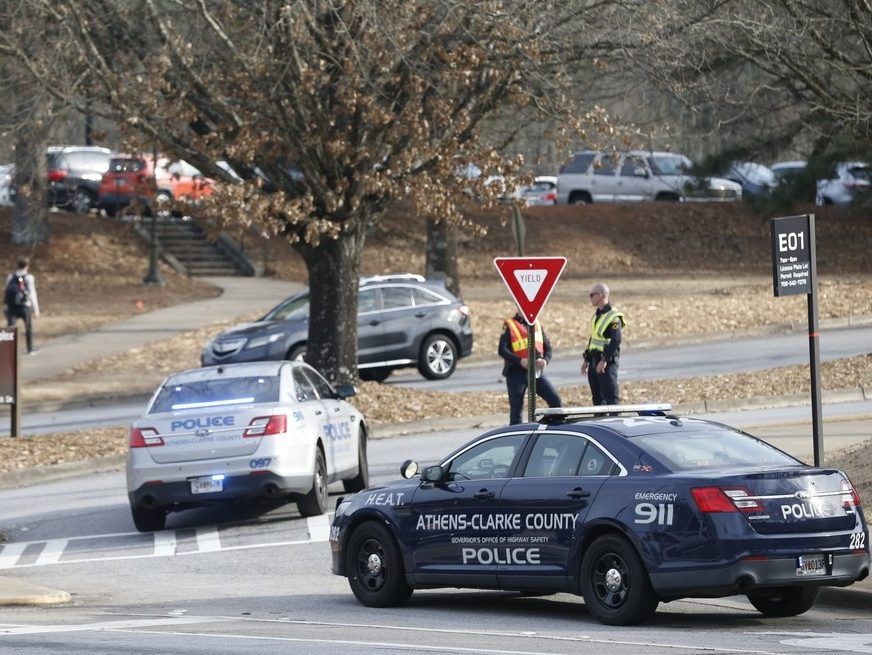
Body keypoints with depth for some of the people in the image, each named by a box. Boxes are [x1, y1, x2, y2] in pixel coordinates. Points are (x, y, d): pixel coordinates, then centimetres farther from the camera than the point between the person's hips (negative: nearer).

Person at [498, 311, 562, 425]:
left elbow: (547, 346, 16)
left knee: (555, 400, -7)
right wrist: (520, 361, -22)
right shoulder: (510, 326, -1)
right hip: (517, 372, -4)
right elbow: (502, 350, -10)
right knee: (516, 409, 2)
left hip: (537, 372, 4)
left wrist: (545, 360, -6)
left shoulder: (537, 324, 14)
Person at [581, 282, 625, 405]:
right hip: (594, 360, 9)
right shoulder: (596, 315, 15)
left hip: (607, 363, -9)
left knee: (610, 396, -11)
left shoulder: (613, 317, -14)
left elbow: (616, 340, -22)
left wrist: (605, 360, -25)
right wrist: (586, 359, 21)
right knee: (597, 397, 12)